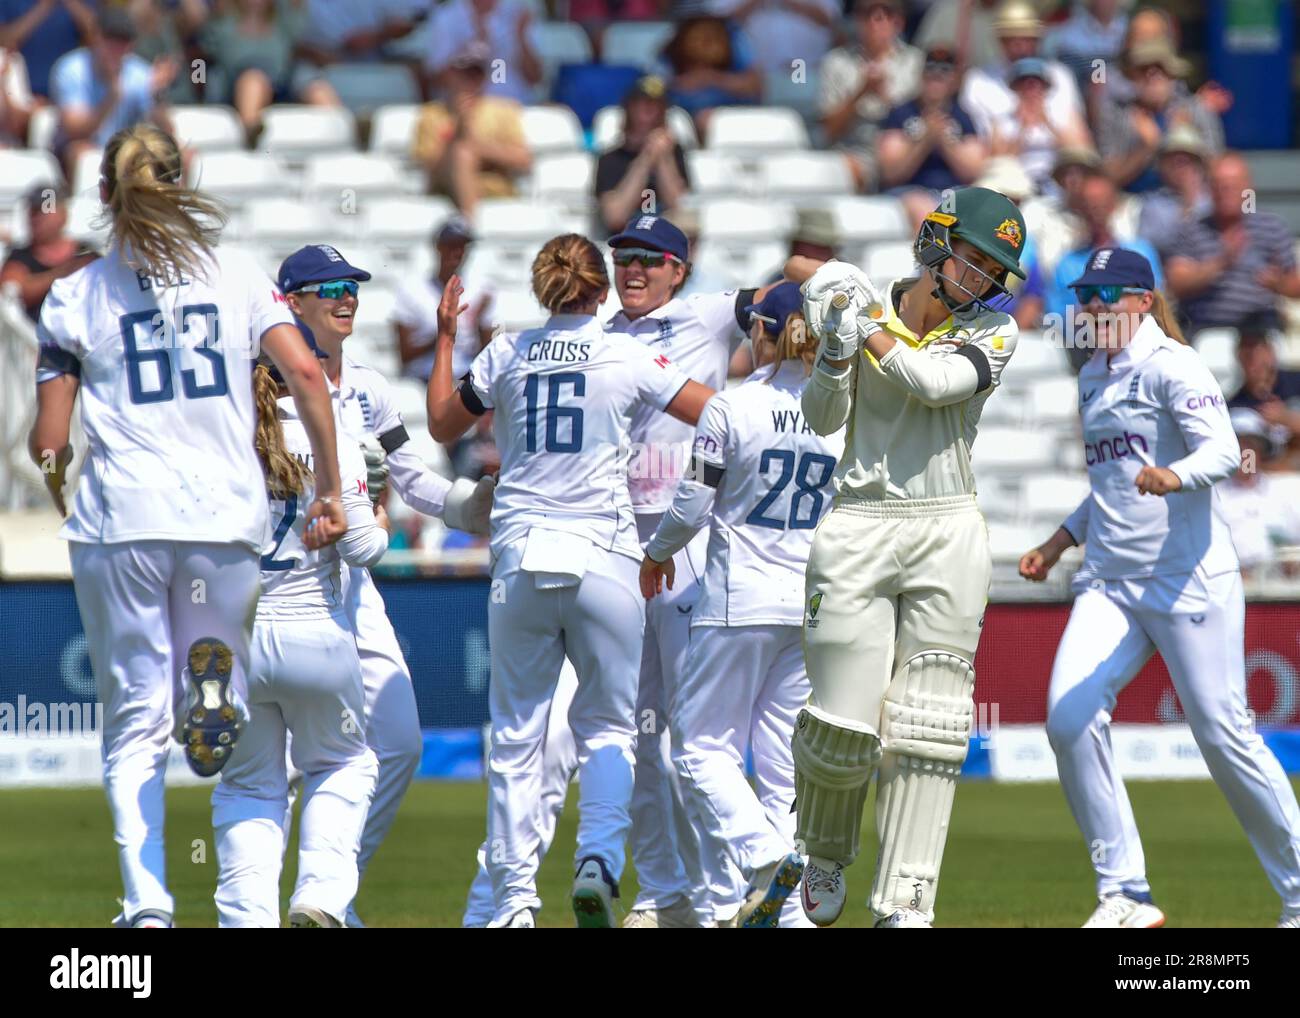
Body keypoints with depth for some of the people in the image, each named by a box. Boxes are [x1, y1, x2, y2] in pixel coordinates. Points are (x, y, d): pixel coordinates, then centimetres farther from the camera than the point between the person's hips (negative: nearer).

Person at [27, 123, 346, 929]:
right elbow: (306, 374, -7)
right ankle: (215, 680, -21)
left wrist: (60, 487, 24)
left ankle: (148, 902, -11)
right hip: (227, 516, 1)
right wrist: (330, 491, -3)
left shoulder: (75, 296, 4)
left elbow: (48, 443, 2)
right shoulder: (238, 278, 6)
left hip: (119, 521, -1)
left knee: (137, 723, 5)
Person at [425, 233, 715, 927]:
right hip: (603, 558, -2)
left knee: (515, 733, 8)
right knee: (607, 726, 8)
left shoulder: (506, 355, 5)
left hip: (519, 559, 2)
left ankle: (514, 897, 5)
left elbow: (441, 425, 20)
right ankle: (598, 857, -14)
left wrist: (445, 338, 31)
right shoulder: (627, 358, -2)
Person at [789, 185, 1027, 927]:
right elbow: (823, 418, -2)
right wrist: (835, 353, -18)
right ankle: (828, 853, 25)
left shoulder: (992, 331, 2)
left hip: (949, 537, 0)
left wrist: (867, 324, -14)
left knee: (924, 726, -4)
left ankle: (906, 902, -2)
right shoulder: (861, 300, 4)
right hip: (859, 532, 0)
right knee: (842, 723, -4)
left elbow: (936, 382, -17)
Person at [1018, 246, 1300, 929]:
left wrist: (1173, 477, -42)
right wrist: (1058, 544, 27)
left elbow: (1223, 451, -22)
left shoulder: (1169, 365, -7)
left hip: (1187, 577, -7)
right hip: (1109, 583, 7)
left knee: (1222, 732, -6)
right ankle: (1125, 897, -6)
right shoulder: (1093, 378, 18)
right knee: (1068, 717, -12)